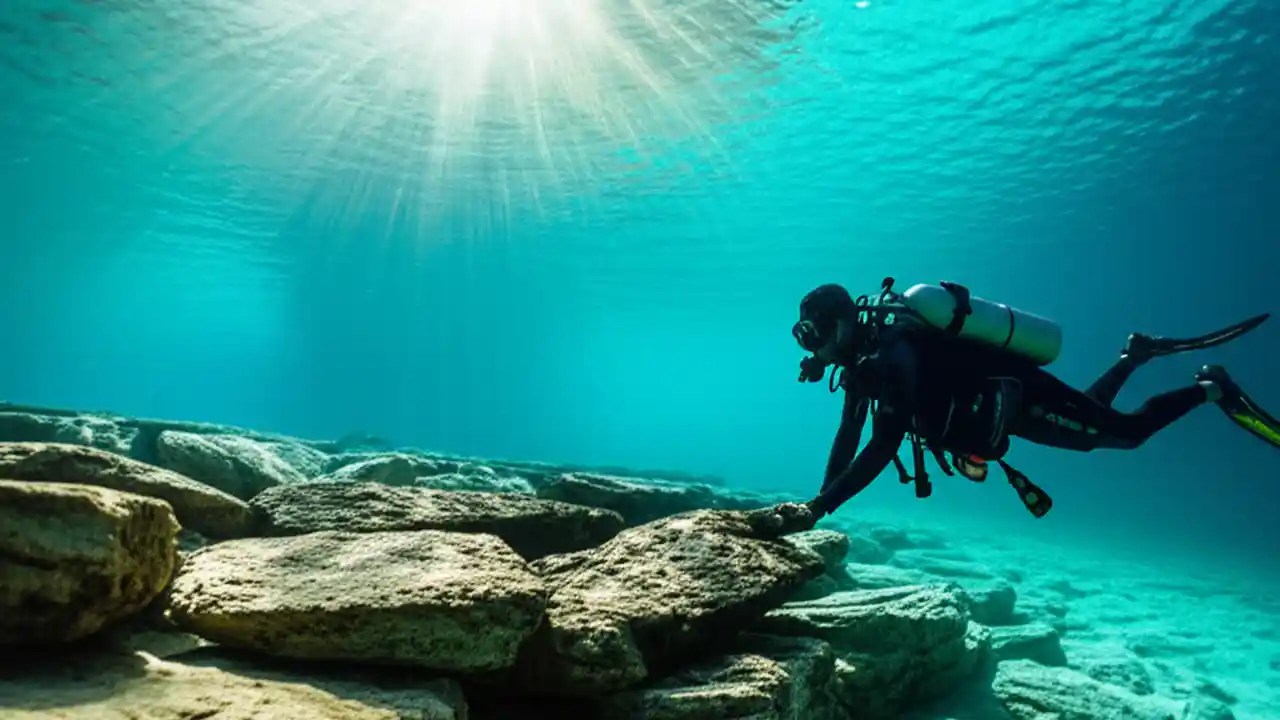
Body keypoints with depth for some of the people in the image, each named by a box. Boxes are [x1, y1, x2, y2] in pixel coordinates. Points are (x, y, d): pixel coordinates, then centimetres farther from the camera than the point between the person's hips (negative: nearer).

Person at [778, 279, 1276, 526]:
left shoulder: (890, 356, -35)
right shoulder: (863, 359, -7)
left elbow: (883, 446, -45)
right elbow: (847, 440, -3)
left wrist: (819, 507, -46)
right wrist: (817, 503, -8)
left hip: (1021, 396, -8)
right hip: (1003, 401, 8)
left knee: (1129, 431, 8)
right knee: (1092, 420, 32)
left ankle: (1210, 389, 27)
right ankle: (1133, 356, 45)